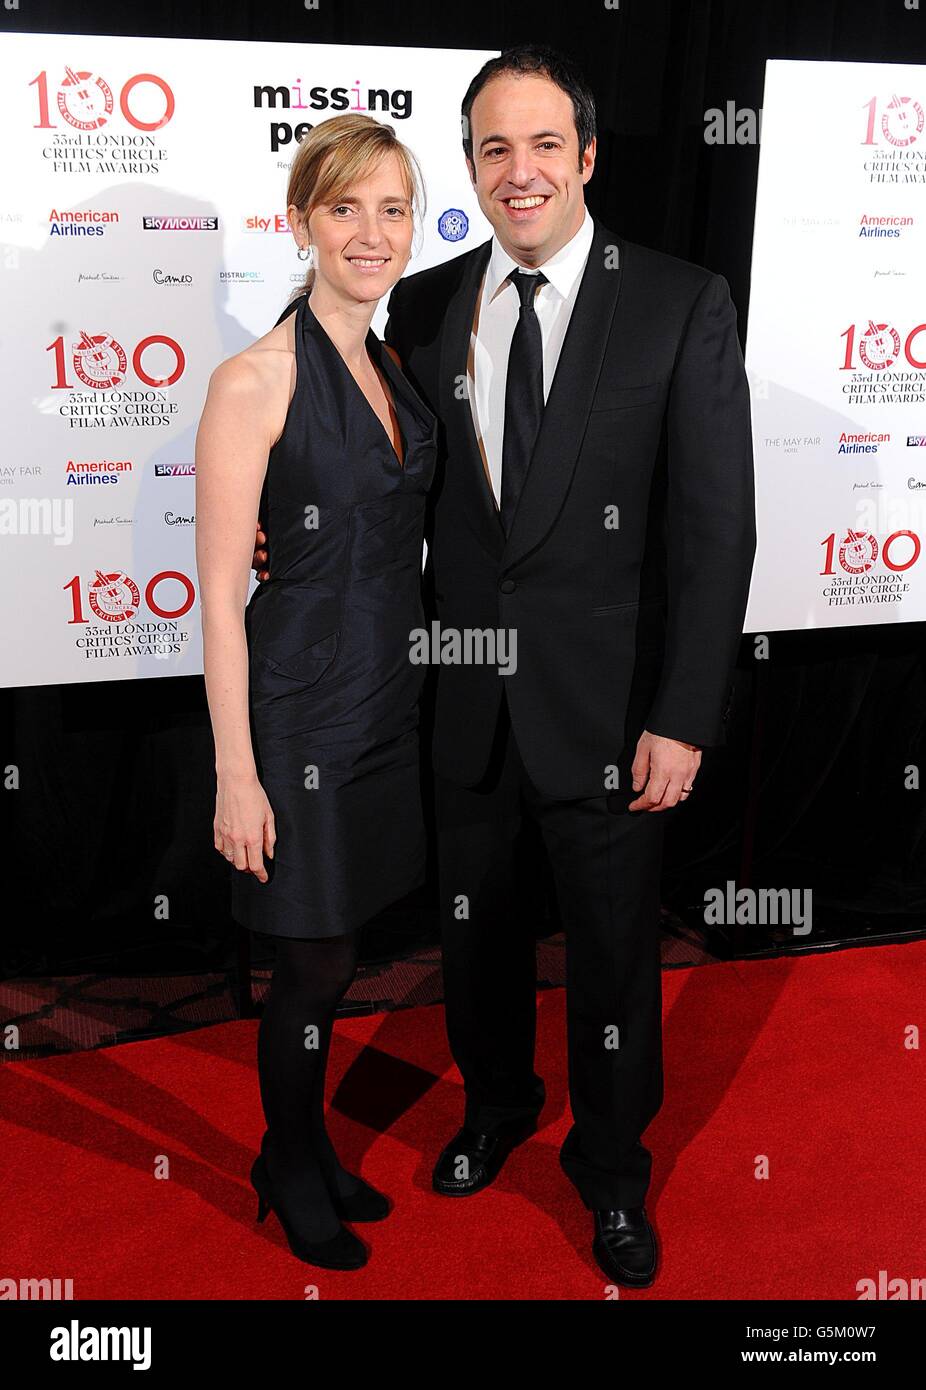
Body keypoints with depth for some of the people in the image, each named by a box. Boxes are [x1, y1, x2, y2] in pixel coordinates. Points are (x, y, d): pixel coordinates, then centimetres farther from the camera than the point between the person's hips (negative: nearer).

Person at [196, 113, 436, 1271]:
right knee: (314, 966, 8)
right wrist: (235, 773, -16)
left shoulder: (396, 367, 8)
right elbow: (220, 592, -15)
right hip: (303, 707, -7)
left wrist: (418, 686, 15)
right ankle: (290, 1174, 34)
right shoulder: (256, 380, -14)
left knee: (338, 953, 19)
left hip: (391, 700, 7)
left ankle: (308, 1149, 41)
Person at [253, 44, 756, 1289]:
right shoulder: (426, 306, 3)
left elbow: (714, 528, -10)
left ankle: (611, 1162, 40)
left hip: (606, 708, -3)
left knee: (615, 954, 13)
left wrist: (683, 719, -13)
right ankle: (496, 1104, 49)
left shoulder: (683, 306, -8)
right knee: (476, 931, 20)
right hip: (464, 705, 3)